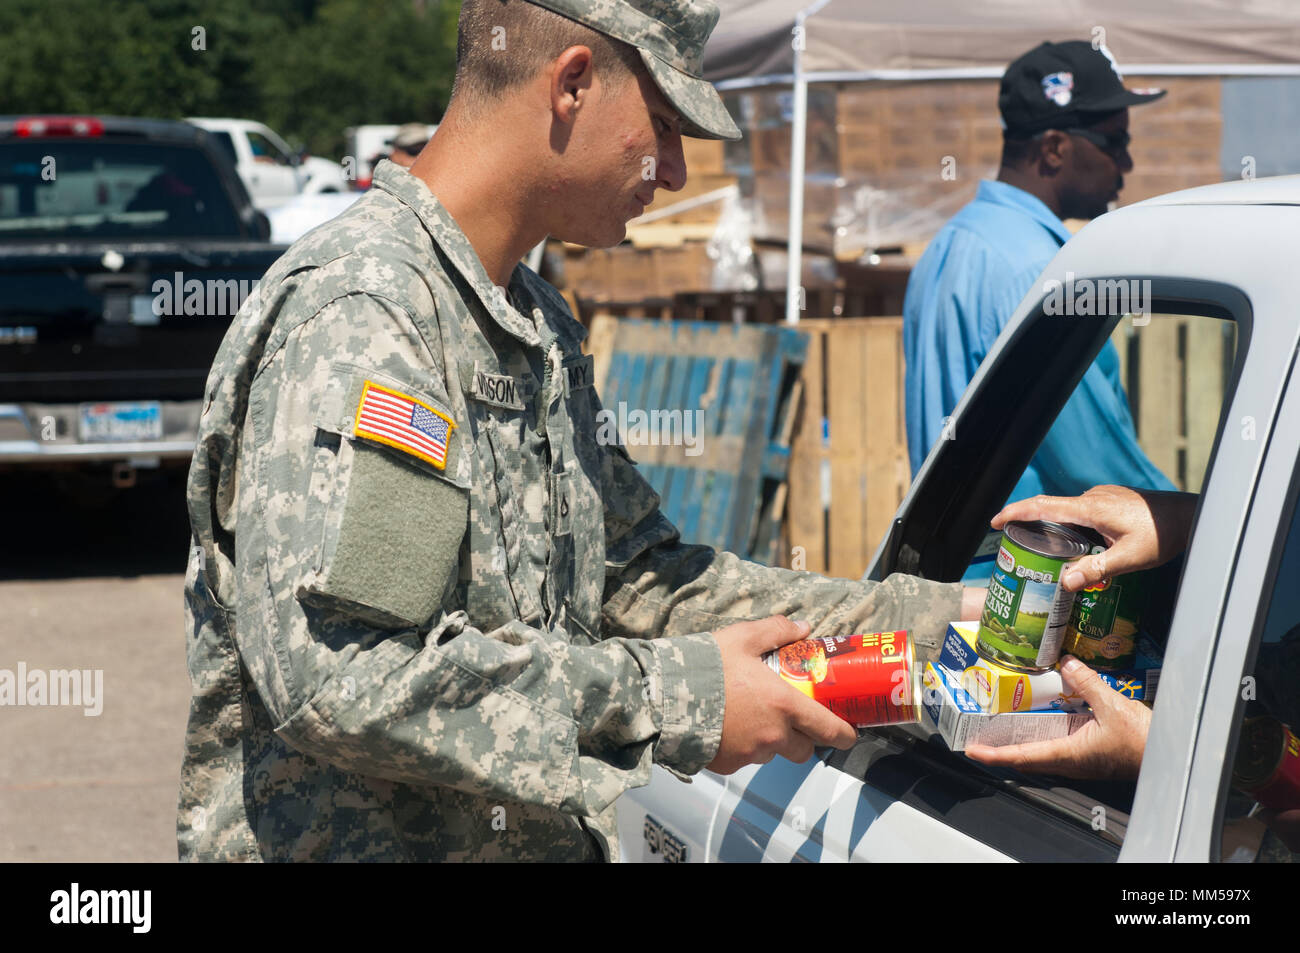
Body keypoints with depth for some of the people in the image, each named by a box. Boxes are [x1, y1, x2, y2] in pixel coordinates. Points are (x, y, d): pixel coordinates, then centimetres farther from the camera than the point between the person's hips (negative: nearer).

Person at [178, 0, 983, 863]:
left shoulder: (541, 328, 13)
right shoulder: (354, 312, -19)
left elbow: (640, 576, 15)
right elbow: (337, 676, -27)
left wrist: (935, 621, 9)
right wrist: (672, 701, -21)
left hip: (531, 838, 8)